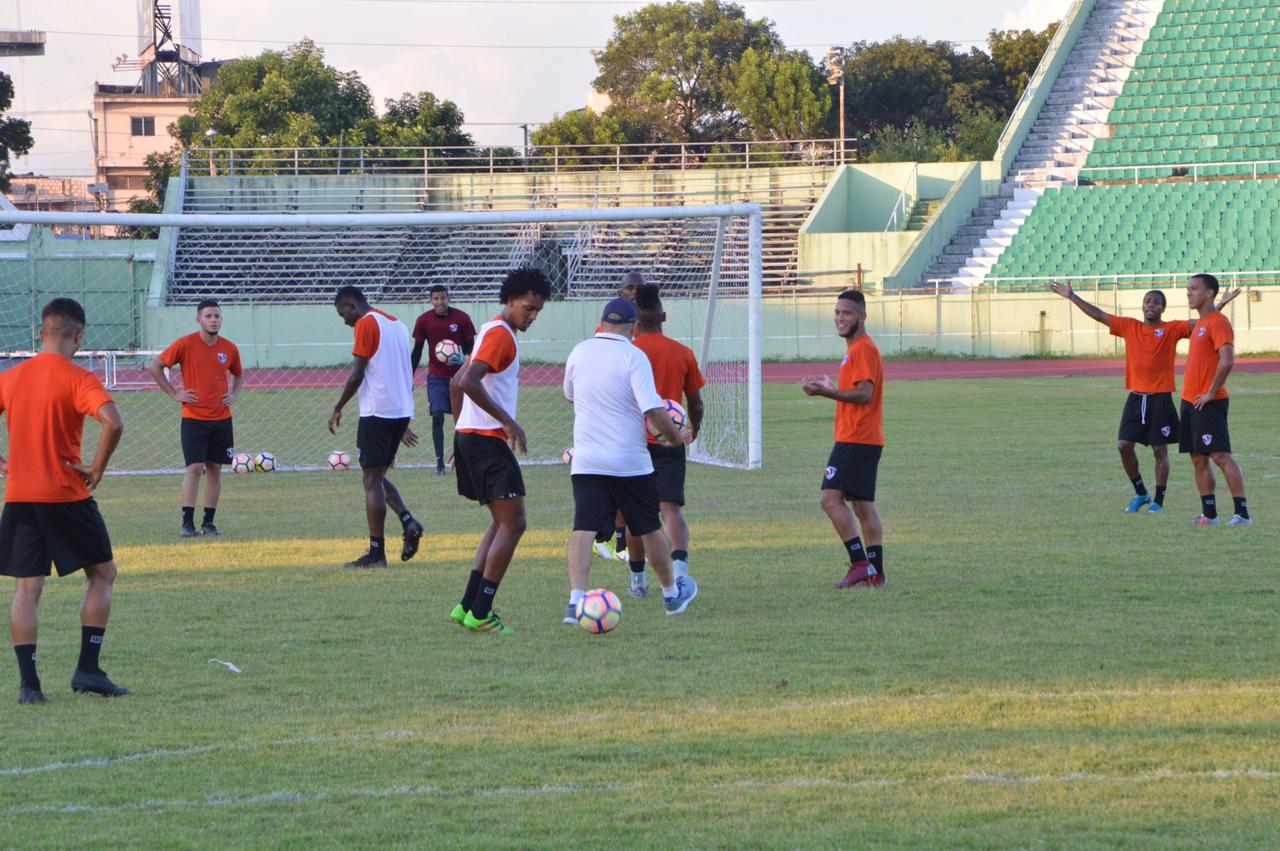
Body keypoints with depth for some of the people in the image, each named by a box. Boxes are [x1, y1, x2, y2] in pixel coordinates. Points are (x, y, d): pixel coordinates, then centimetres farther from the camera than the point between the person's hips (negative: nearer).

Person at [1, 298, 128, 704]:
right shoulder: (78, 379, -10)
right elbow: (113, 422, -26)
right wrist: (97, 469, -13)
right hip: (67, 497, -4)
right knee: (103, 573, 12)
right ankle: (87, 669, 6)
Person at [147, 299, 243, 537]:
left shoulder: (229, 348, 5)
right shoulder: (185, 345, -7)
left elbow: (238, 375, 24)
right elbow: (155, 368, -3)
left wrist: (233, 395, 6)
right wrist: (174, 394, -5)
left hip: (221, 419, 4)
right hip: (194, 418, -4)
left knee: (215, 469, 6)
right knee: (195, 468, -11)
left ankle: (208, 522, 13)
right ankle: (187, 522, -8)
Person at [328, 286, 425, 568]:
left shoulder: (366, 324, -8)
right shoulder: (397, 324, 17)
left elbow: (356, 375, -14)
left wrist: (338, 409, -2)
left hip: (377, 412, -8)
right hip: (402, 412, 8)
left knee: (372, 480, -3)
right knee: (378, 476, 17)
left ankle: (376, 552, -4)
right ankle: (408, 521, -4)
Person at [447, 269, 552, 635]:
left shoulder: (493, 332, 19)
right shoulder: (500, 334, -13)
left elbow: (457, 383, 25)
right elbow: (468, 383, -25)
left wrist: (461, 430, 26)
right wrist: (508, 422, -22)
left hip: (469, 436, 10)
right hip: (487, 439, -10)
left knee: (503, 522, 15)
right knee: (513, 523, -9)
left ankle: (468, 605, 12)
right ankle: (479, 613, -10)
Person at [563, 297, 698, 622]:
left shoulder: (579, 352, 4)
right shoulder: (633, 357, -12)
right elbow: (654, 410, -18)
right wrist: (676, 436, -2)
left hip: (586, 461, 3)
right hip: (630, 461, -3)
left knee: (583, 530, -6)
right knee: (650, 529, 14)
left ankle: (576, 599, -23)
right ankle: (672, 593, 31)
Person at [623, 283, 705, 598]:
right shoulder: (683, 354, 3)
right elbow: (695, 403, 9)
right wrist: (694, 428, 29)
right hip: (670, 442, 1)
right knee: (671, 509, -5)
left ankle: (638, 580, 18)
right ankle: (680, 564, -29)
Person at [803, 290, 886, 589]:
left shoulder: (863, 348, -13)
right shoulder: (857, 348, 19)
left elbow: (864, 394, -21)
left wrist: (826, 392, -21)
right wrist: (830, 387, 18)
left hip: (855, 439, -11)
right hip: (867, 439, 11)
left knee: (832, 497, -13)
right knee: (863, 505, 10)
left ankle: (860, 564, -15)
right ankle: (875, 572, 10)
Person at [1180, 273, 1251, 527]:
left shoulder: (1218, 322, -13)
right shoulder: (1200, 324, 17)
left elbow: (1227, 360, -23)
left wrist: (1211, 393, -19)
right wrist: (1191, 395, 16)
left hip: (1209, 403, -10)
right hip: (1191, 401, 10)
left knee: (1221, 456, -13)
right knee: (1198, 460, 8)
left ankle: (1242, 513, -14)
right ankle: (1209, 515, 12)